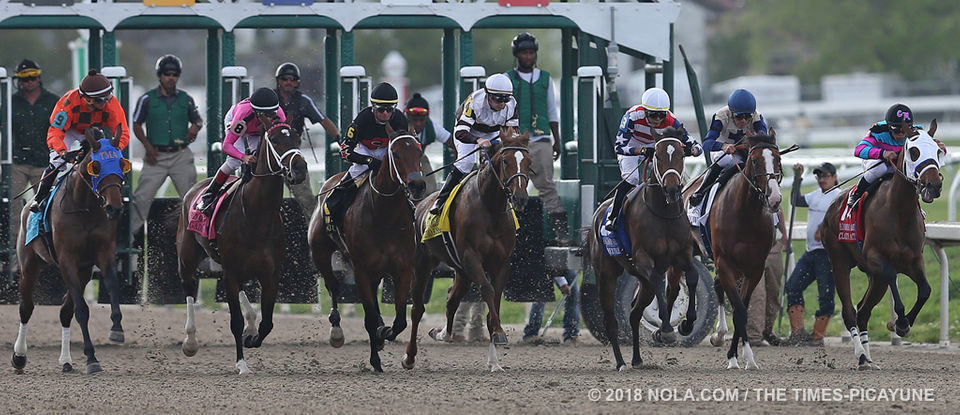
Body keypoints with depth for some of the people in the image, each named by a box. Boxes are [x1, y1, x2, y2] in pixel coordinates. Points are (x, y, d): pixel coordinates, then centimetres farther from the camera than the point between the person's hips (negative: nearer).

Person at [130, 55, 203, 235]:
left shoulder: (186, 99, 8)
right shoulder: (147, 99, 2)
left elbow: (198, 119, 17)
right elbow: (137, 125, 5)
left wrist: (196, 126, -8)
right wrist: (147, 145, -8)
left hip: (181, 156, 2)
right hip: (156, 155, -2)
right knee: (142, 197, -5)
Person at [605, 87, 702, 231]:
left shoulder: (671, 122, -30)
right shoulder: (633, 117, -37)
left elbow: (697, 147, -27)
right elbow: (619, 147, -42)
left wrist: (692, 150, -53)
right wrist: (643, 151, -59)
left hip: (655, 149, 3)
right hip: (632, 148, -3)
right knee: (631, 178, -24)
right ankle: (612, 218, -14)